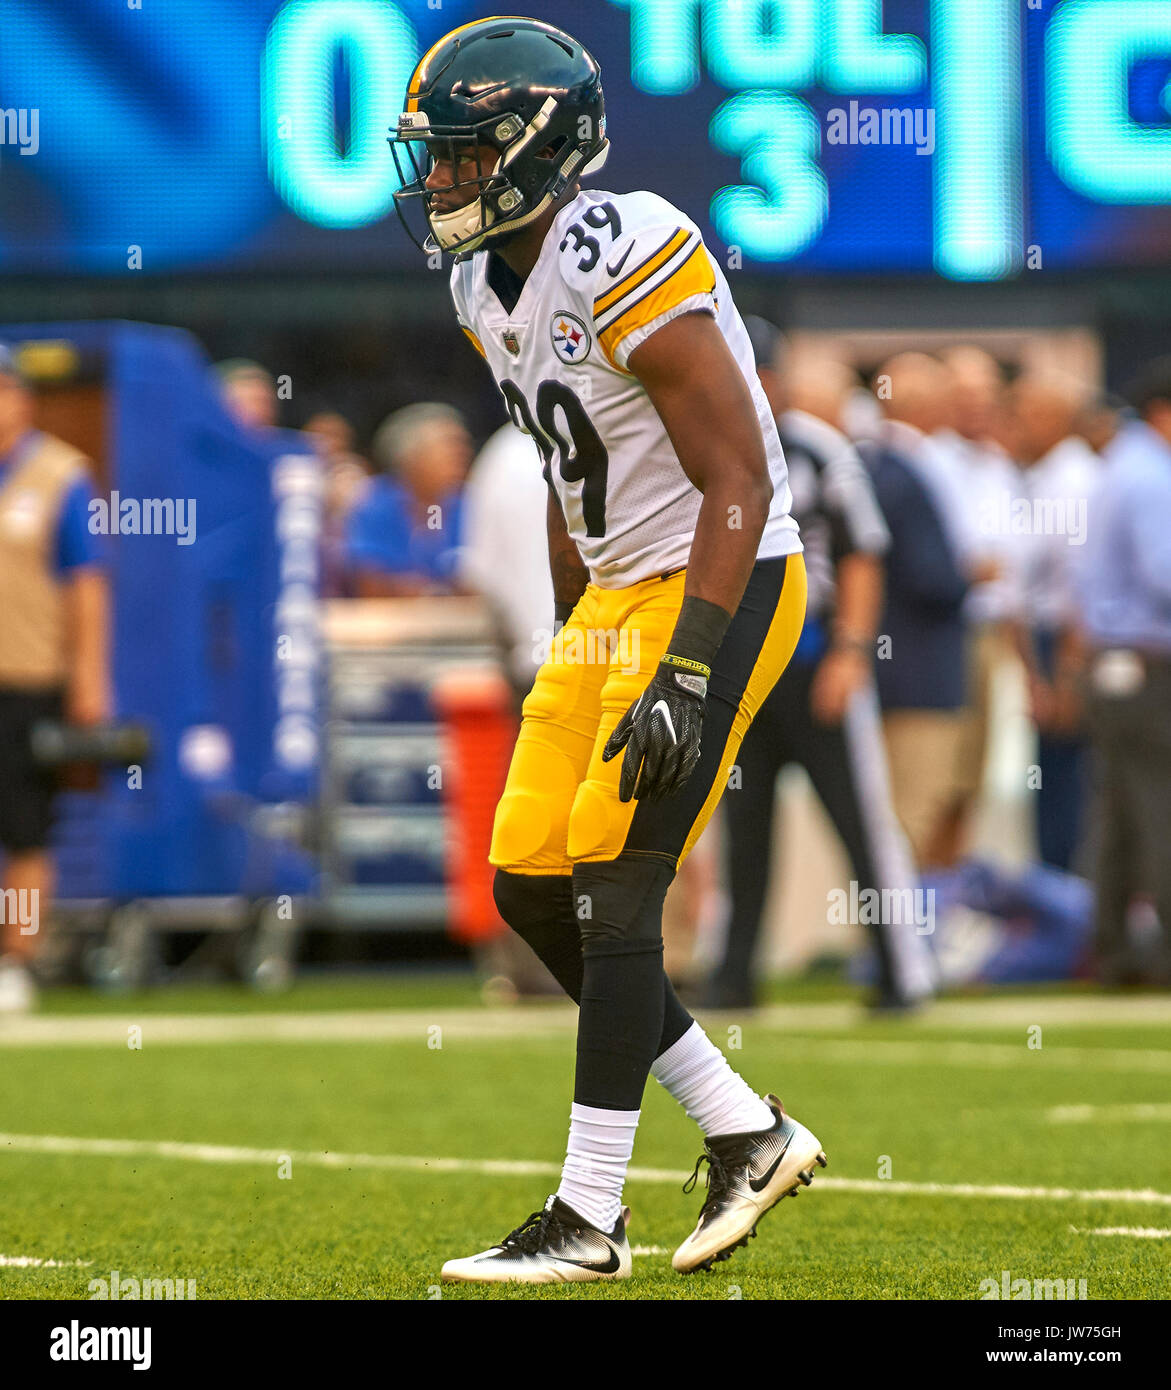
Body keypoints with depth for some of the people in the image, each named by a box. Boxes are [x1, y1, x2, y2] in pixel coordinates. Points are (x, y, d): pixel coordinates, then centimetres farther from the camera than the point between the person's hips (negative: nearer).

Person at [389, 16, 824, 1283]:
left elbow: (740, 480, -23)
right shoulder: (487, 288, 7)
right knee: (530, 886, 6)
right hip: (620, 591, 9)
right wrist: (571, 649, 19)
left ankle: (588, 1222, -4)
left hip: (721, 586, -9)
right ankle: (747, 1135, 16)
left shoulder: (627, 266, -22)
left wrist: (684, 676, -26)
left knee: (611, 886, -11)